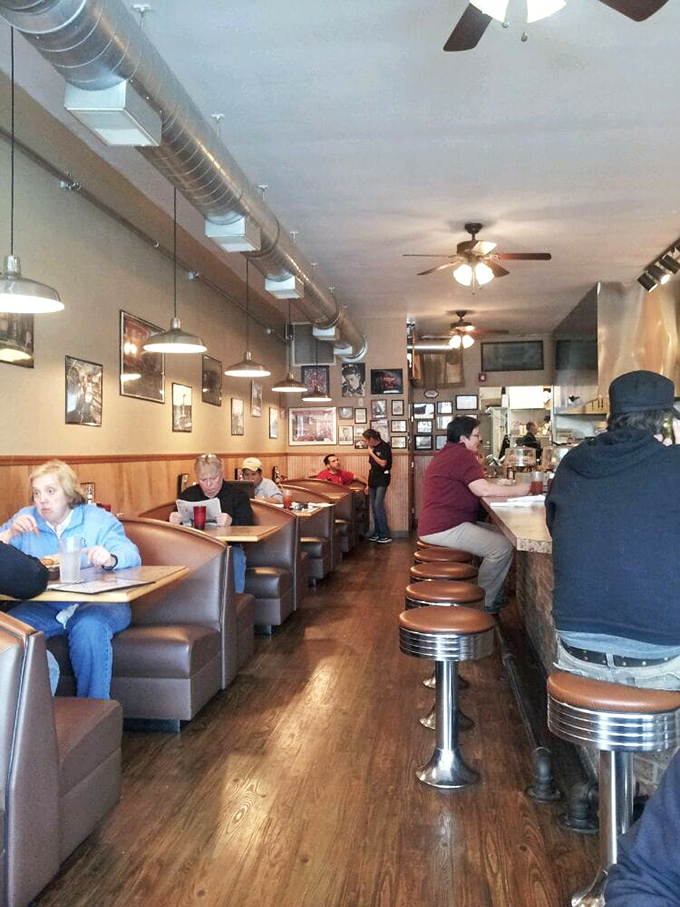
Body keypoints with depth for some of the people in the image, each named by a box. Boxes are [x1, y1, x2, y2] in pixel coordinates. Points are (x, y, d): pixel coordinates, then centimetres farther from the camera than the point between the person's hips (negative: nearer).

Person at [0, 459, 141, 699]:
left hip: (97, 602, -3)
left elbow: (131, 555, -7)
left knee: (89, 626, -35)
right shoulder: (26, 518, 17)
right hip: (45, 606, 3)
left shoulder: (99, 519, 7)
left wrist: (110, 559, -31)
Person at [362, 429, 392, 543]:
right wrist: (368, 484, 17)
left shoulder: (384, 447, -10)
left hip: (382, 480, -8)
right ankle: (377, 533, 17)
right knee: (374, 507, 8)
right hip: (373, 481, 8)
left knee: (378, 506, -13)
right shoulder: (373, 448, 12)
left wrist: (371, 453, -11)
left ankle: (386, 535, -9)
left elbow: (383, 463, -20)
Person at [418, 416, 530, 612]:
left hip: (435, 525, 11)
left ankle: (496, 597, 16)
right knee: (503, 546, -18)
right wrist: (517, 490, -14)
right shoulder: (463, 454, -13)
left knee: (501, 534, 13)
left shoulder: (447, 453, 20)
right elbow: (483, 489, -24)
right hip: (444, 528, -11)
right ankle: (484, 604, -5)